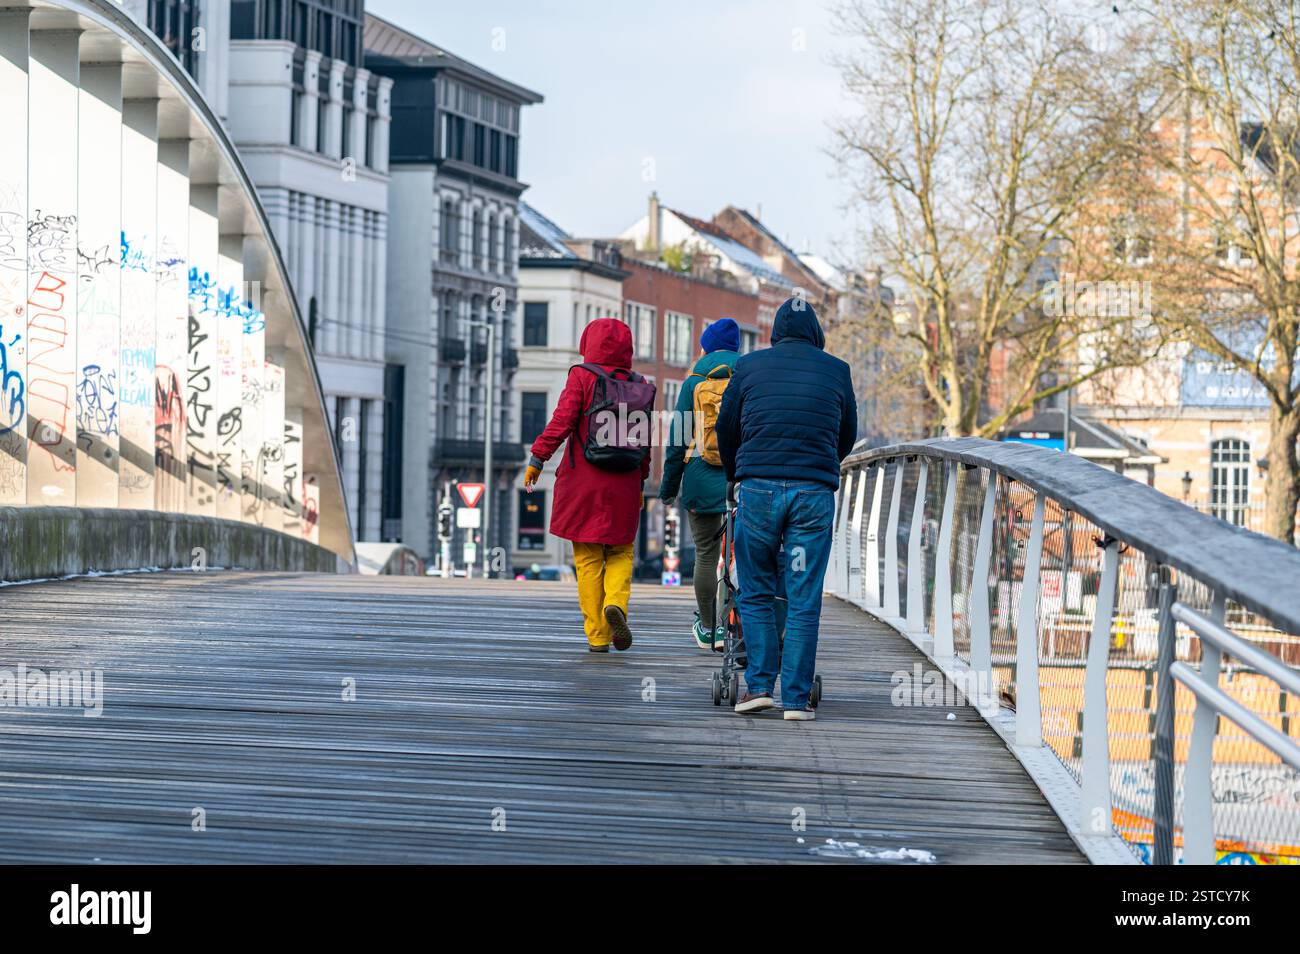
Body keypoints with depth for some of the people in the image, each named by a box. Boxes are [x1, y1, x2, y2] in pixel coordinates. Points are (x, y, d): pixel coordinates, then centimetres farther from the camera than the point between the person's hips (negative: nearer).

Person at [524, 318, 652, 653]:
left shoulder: (582, 377, -5)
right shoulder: (639, 385, 5)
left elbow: (562, 422, -14)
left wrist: (537, 458, -9)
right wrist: (641, 481, 16)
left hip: (583, 481, -2)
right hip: (624, 485, 2)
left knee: (587, 559, 5)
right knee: (620, 552, 16)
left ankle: (597, 636, 3)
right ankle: (616, 603, -13)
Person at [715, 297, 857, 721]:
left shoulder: (749, 366, 8)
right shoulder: (835, 370, 9)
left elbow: (726, 428, 17)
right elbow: (848, 435, 18)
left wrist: (736, 476, 34)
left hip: (758, 487, 0)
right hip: (814, 494, 0)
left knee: (755, 594, 12)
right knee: (804, 601, 3)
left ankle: (760, 684, 3)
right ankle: (796, 697, 1)